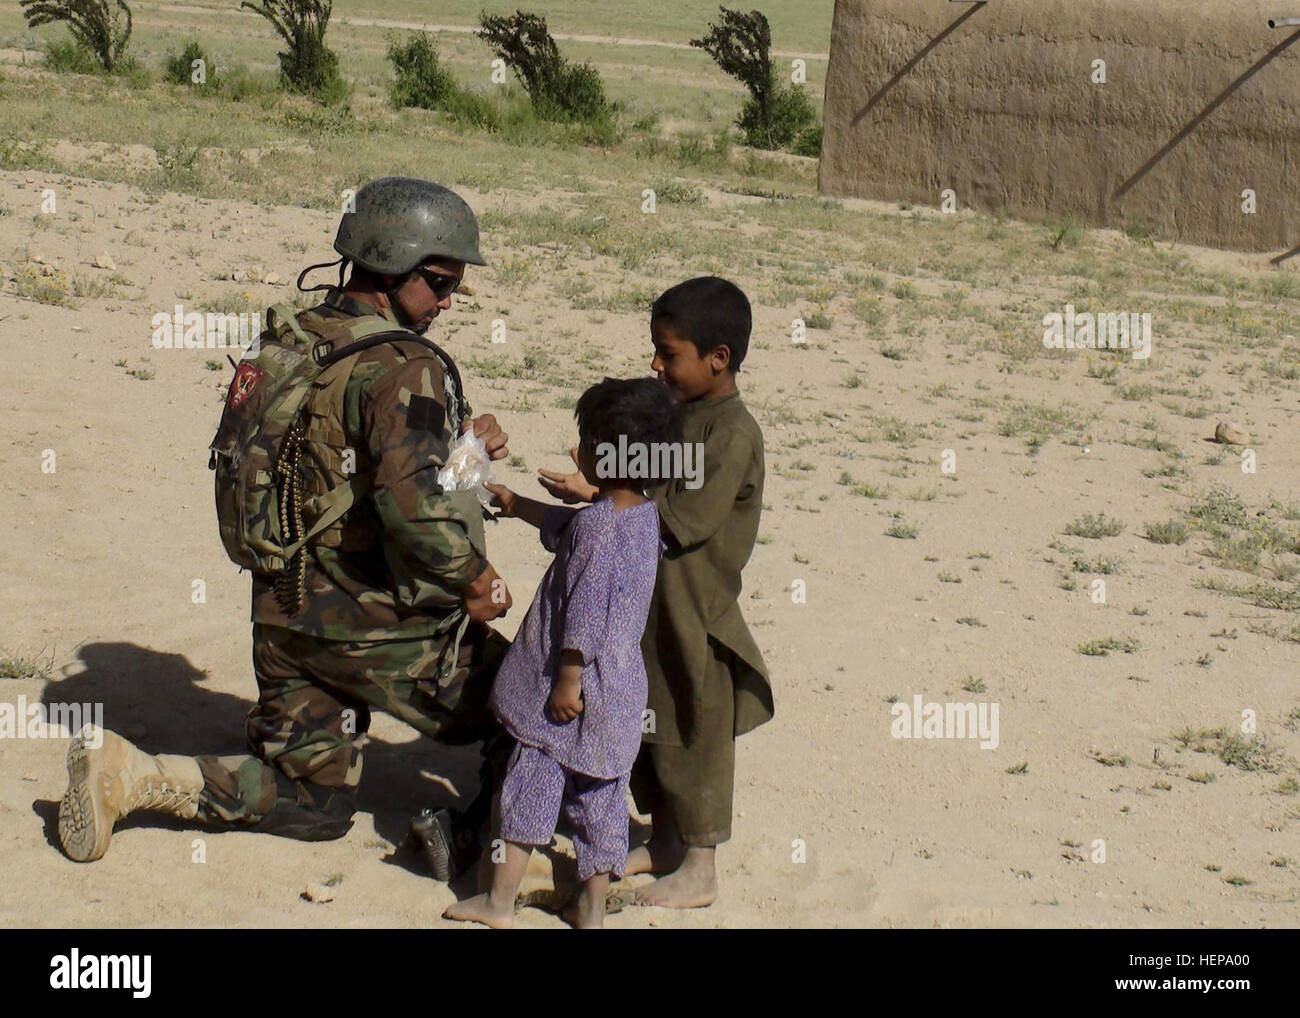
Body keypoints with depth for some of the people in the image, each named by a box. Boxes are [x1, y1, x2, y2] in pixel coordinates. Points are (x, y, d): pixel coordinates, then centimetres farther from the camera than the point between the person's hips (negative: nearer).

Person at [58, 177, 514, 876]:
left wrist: (458, 445, 9)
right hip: (385, 632, -7)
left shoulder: (292, 344, 8)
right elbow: (409, 501, -33)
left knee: (311, 805, 20)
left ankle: (126, 773, 7)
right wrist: (476, 579, -19)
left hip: (286, 617, 8)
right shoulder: (403, 367, -19)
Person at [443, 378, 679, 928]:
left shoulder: (595, 523, -21)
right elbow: (562, 527, 25)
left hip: (574, 692, -8)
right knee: (600, 796, 12)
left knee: (529, 789, 3)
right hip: (622, 692, 8)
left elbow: (585, 613, -22)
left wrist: (567, 681, -16)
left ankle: (499, 900, 11)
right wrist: (512, 503, 36)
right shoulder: (644, 515, 7)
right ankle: (592, 908, 17)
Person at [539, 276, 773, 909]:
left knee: (693, 738, 2)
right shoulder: (677, 411, 9)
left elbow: (681, 520, -24)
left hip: (695, 616, -9)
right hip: (649, 603, 9)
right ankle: (664, 842, 34)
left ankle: (699, 870, 14)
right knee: (648, 728, 19)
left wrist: (599, 496, -22)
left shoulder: (733, 434, -20)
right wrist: (602, 485, -3)